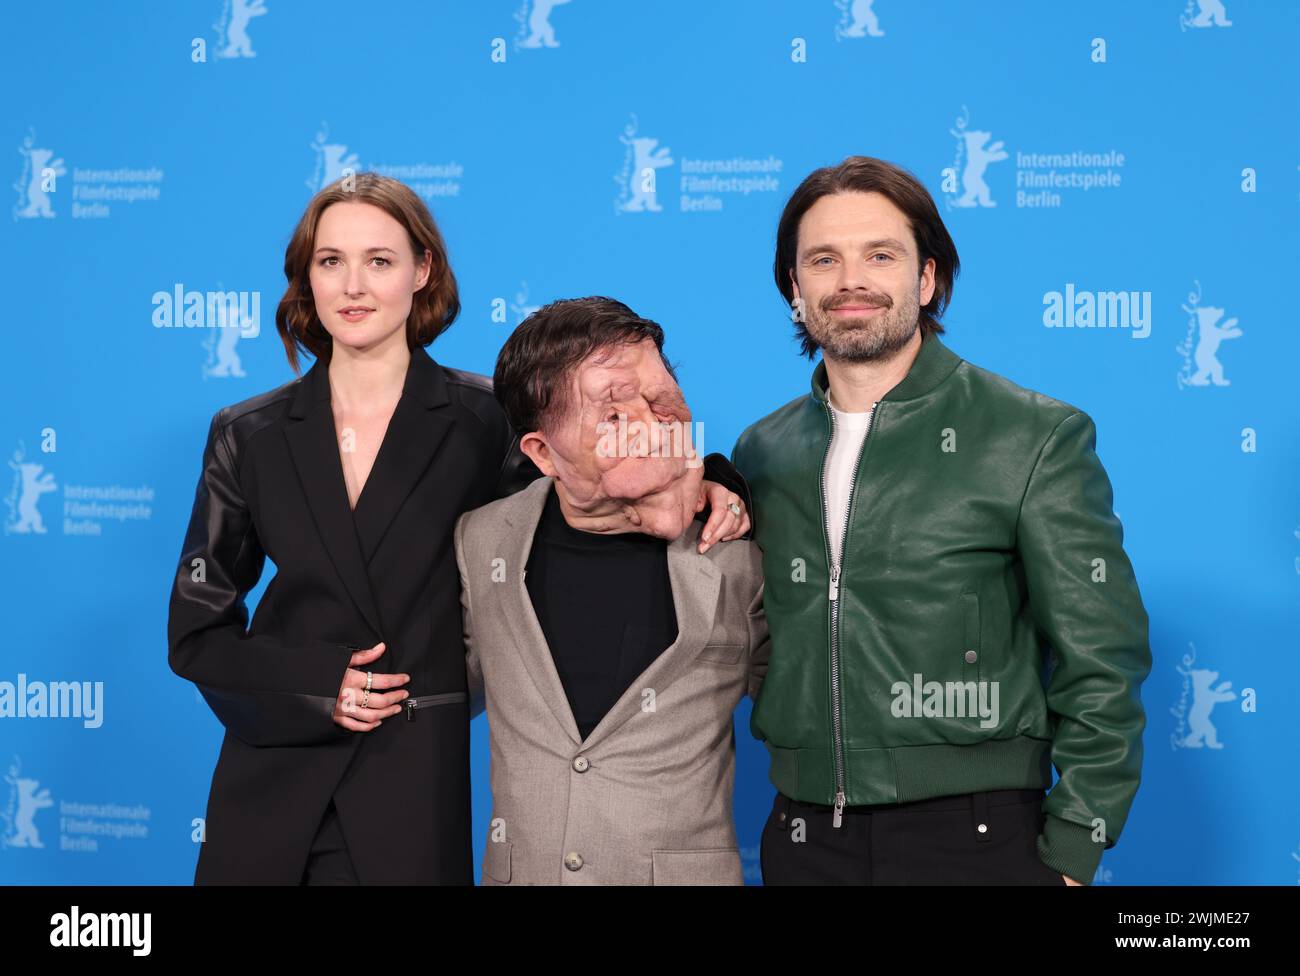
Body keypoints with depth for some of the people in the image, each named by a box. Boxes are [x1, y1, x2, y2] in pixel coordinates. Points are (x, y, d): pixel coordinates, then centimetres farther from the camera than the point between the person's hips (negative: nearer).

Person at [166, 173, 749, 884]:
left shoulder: (485, 420, -4)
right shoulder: (248, 437, 2)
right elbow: (195, 631, 5)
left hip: (417, 798, -2)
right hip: (272, 796, 2)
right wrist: (317, 688, -10)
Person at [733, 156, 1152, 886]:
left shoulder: (1038, 437, -5)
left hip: (976, 840, -3)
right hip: (805, 841, 4)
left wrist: (1070, 857, -10)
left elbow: (1100, 672, -5)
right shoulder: (762, 452, 7)